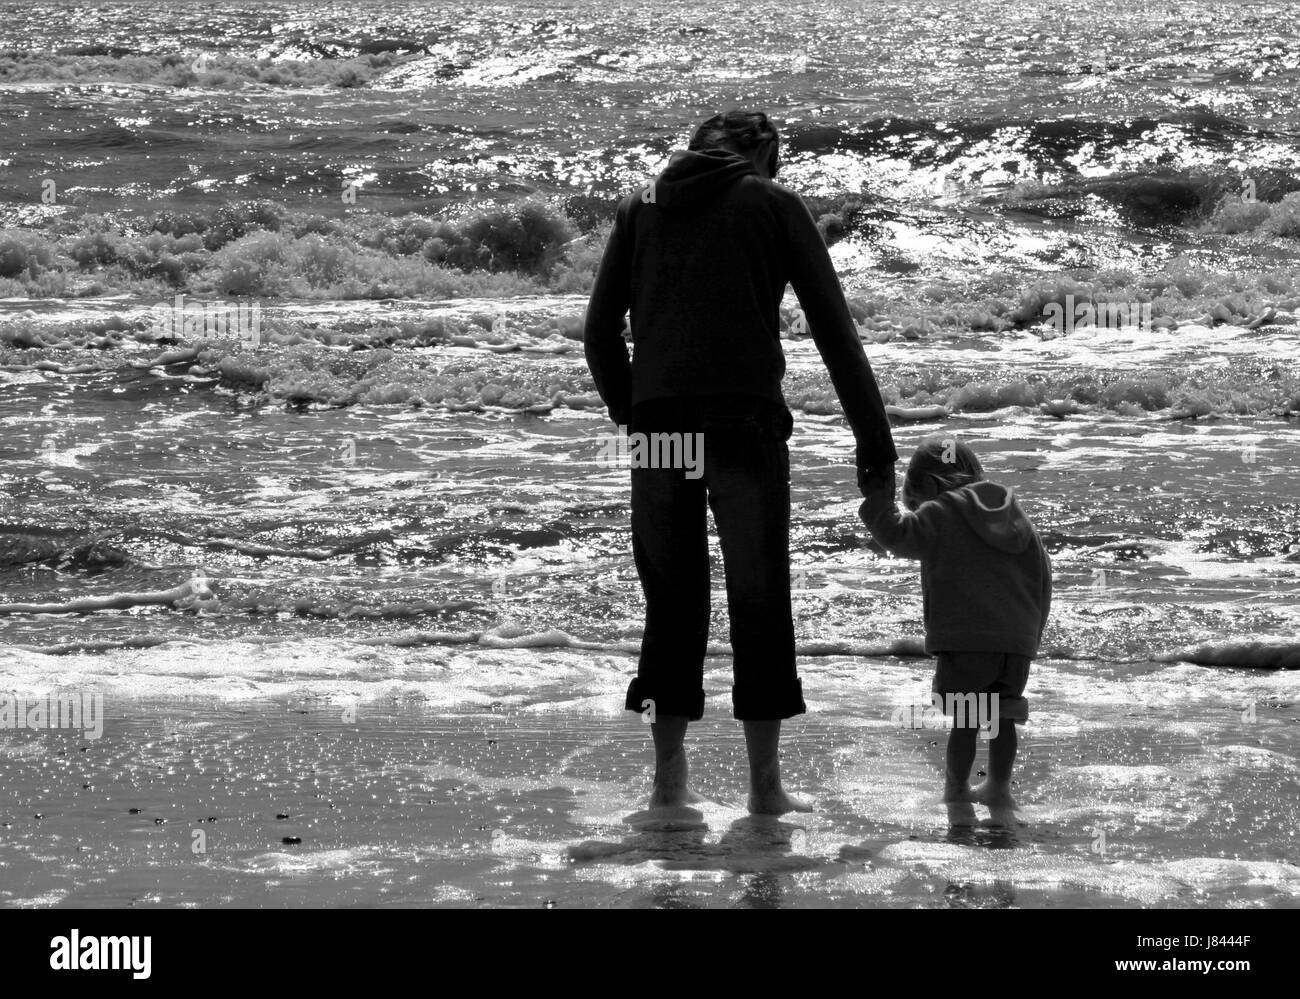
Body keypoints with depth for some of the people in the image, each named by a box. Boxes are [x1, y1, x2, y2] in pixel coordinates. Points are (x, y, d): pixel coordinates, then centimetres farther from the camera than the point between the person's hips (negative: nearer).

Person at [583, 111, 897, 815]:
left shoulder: (640, 206, 17)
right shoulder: (771, 202, 8)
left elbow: (599, 332, 14)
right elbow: (832, 326, 5)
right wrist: (874, 437, 7)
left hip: (656, 421, 3)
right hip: (744, 422, -3)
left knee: (671, 600, 10)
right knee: (758, 599, 2)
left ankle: (669, 780, 9)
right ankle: (765, 784, 1)